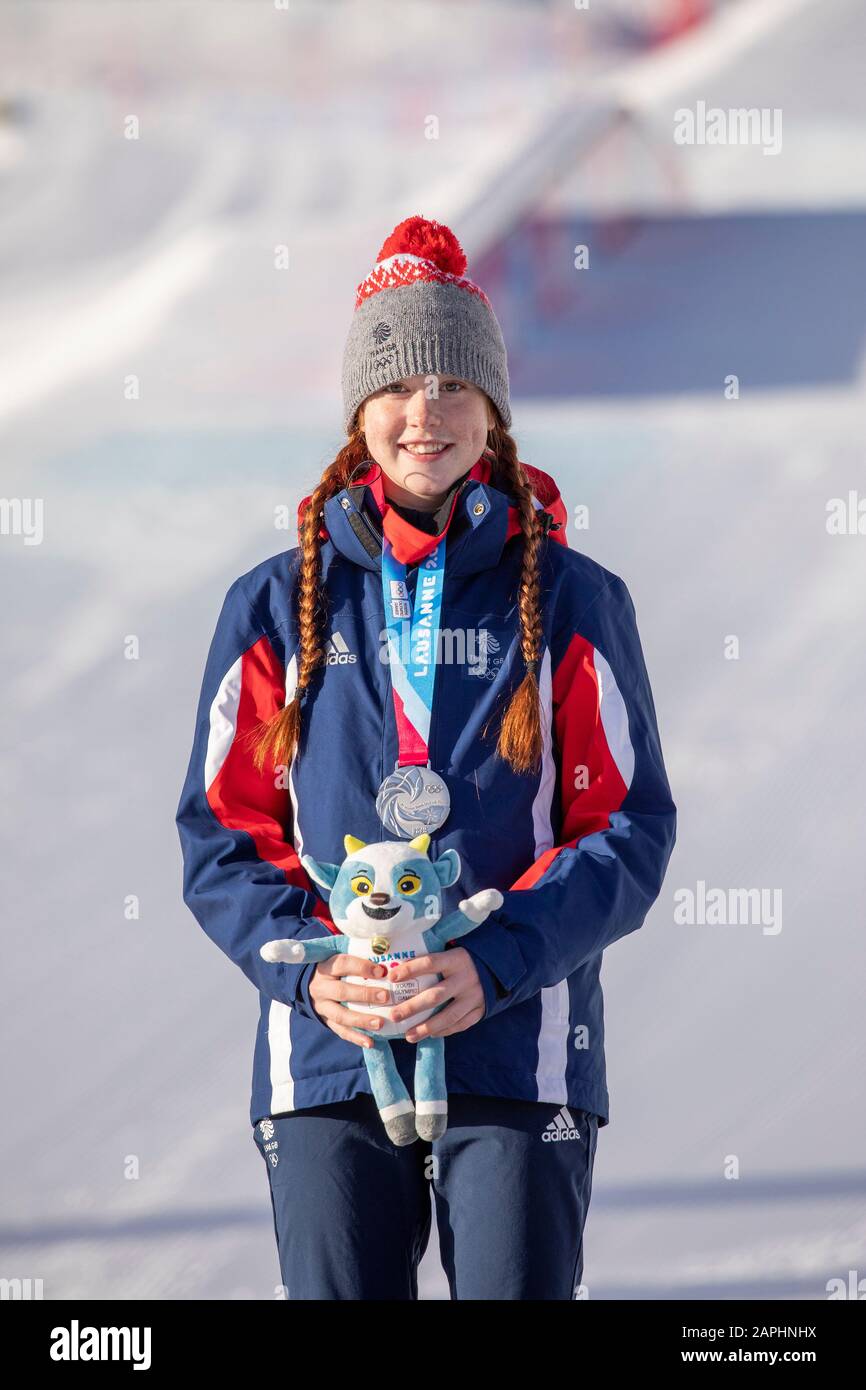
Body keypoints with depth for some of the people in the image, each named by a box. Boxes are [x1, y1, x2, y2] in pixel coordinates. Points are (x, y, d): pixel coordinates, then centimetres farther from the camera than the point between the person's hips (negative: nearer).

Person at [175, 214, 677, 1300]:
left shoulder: (572, 602, 4)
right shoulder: (277, 608, 8)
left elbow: (630, 826, 1)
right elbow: (221, 835, 8)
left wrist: (493, 964, -14)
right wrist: (309, 970, -11)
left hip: (520, 1055, -1)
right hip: (328, 1060, 1)